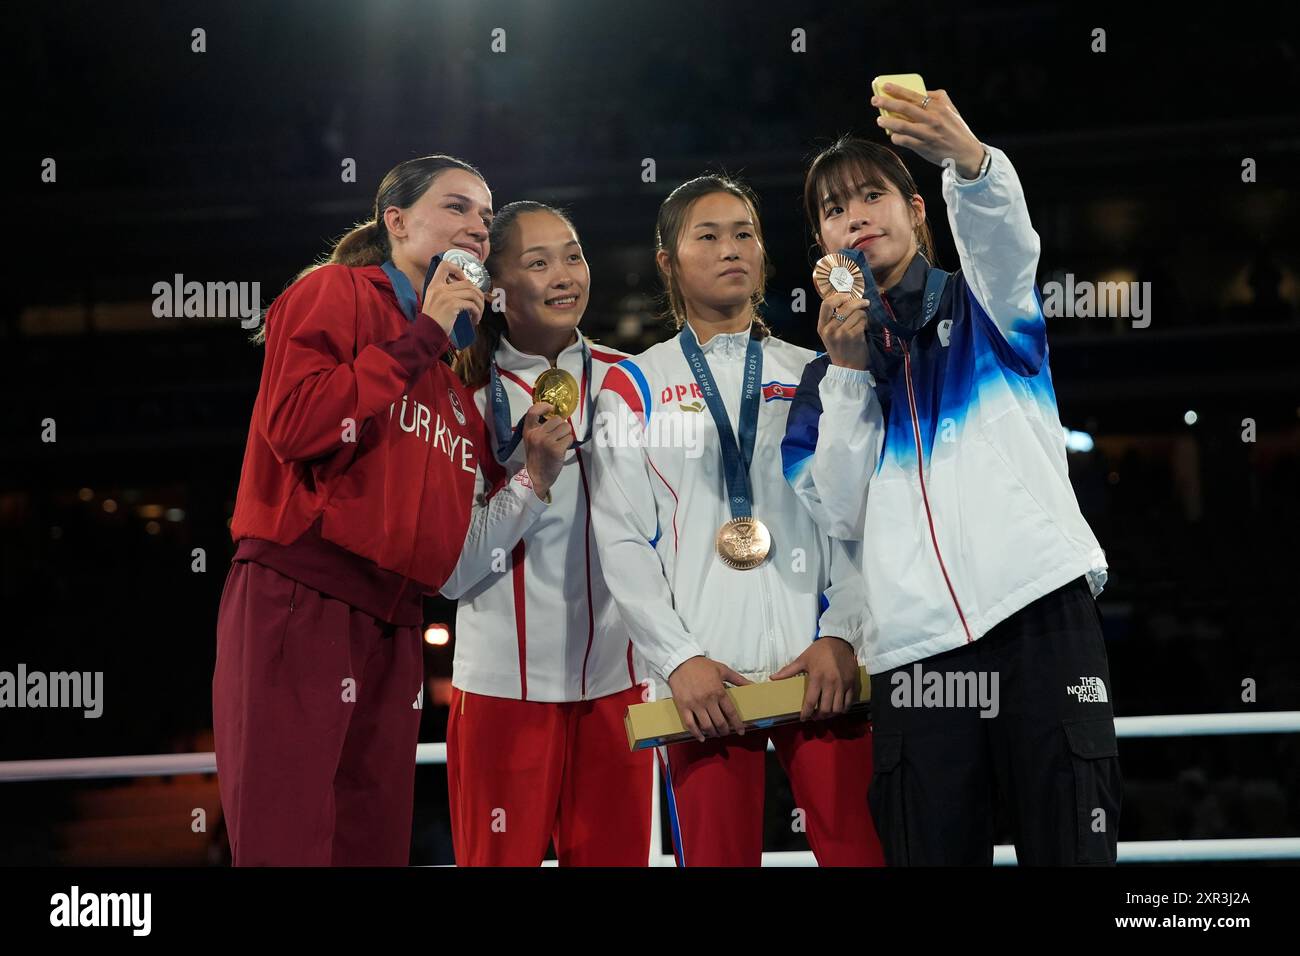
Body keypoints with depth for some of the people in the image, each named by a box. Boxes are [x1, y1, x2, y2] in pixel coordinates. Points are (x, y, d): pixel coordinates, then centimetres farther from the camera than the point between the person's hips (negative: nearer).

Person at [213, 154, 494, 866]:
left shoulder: (454, 366, 23)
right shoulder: (336, 292, 1)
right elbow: (294, 424, -16)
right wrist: (420, 339, -9)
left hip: (392, 622, 8)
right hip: (299, 603, -8)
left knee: (375, 846, 7)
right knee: (288, 846, -12)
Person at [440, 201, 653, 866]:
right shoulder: (467, 397, -3)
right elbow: (451, 571, -8)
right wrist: (533, 478, -17)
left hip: (614, 680, 3)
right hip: (505, 685, -3)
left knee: (616, 855, 7)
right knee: (500, 858, 5)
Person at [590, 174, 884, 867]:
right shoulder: (632, 386, 11)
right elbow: (620, 539, 3)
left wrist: (841, 636, -7)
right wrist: (678, 658, -9)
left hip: (820, 666, 1)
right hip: (701, 678, -1)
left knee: (859, 849, -5)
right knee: (717, 856, -2)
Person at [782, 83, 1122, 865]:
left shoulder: (983, 304, 14)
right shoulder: (830, 372, 19)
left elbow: (1004, 233, -11)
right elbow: (841, 514, 6)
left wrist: (969, 158, -33)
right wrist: (848, 370, -2)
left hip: (1042, 616, -2)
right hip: (915, 648, 2)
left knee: (1073, 849, -7)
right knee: (932, 850, -2)